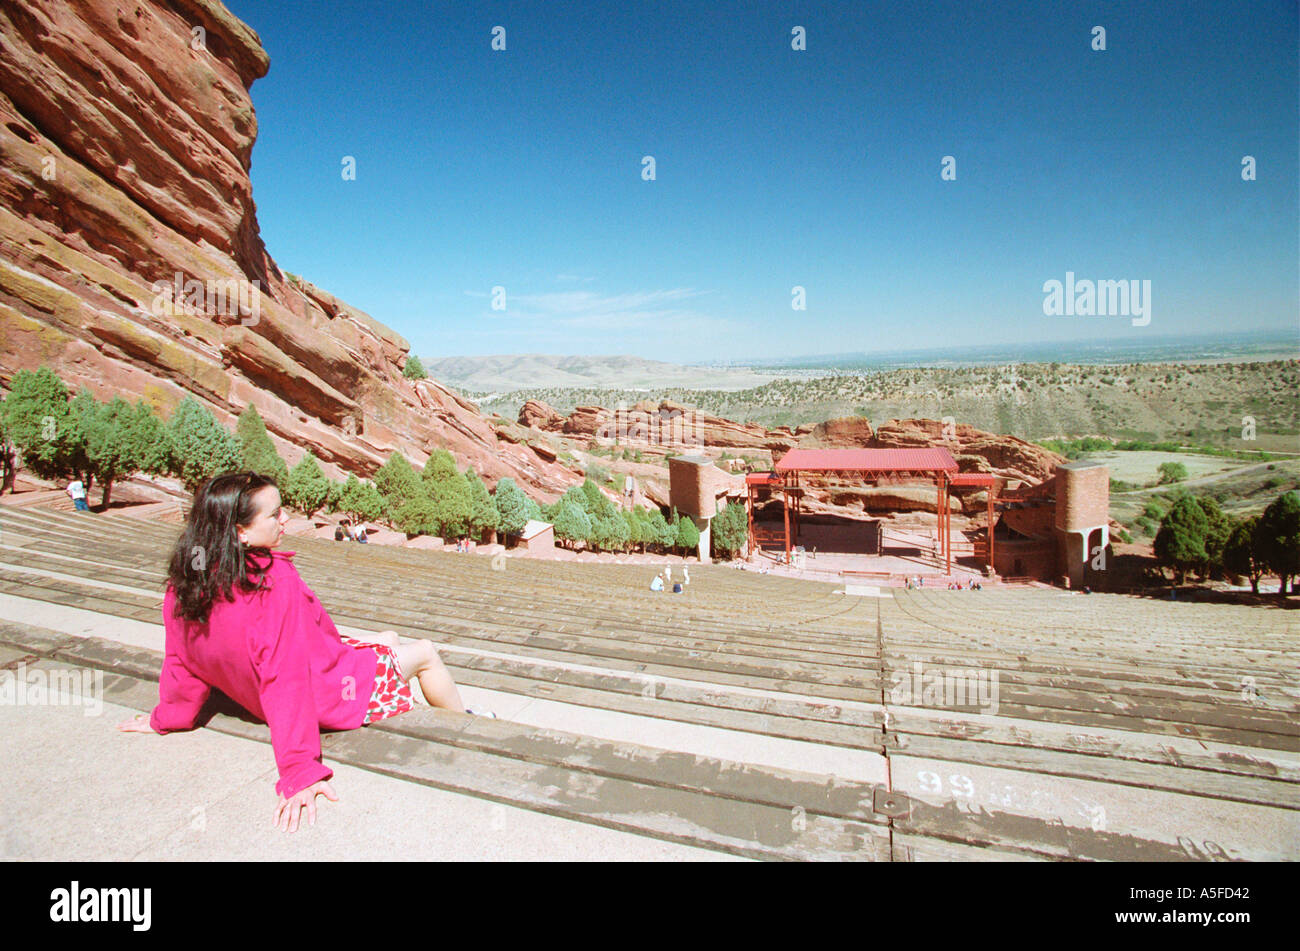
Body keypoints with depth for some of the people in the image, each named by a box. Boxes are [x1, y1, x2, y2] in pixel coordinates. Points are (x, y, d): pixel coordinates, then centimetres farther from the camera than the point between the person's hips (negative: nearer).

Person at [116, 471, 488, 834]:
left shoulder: (184, 583, -12)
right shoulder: (276, 582, -35)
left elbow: (182, 661, -3)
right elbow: (286, 679, -36)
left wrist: (167, 718, 15)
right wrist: (300, 773, -34)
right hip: (331, 696, -8)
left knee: (389, 639, 27)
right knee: (424, 653, 15)